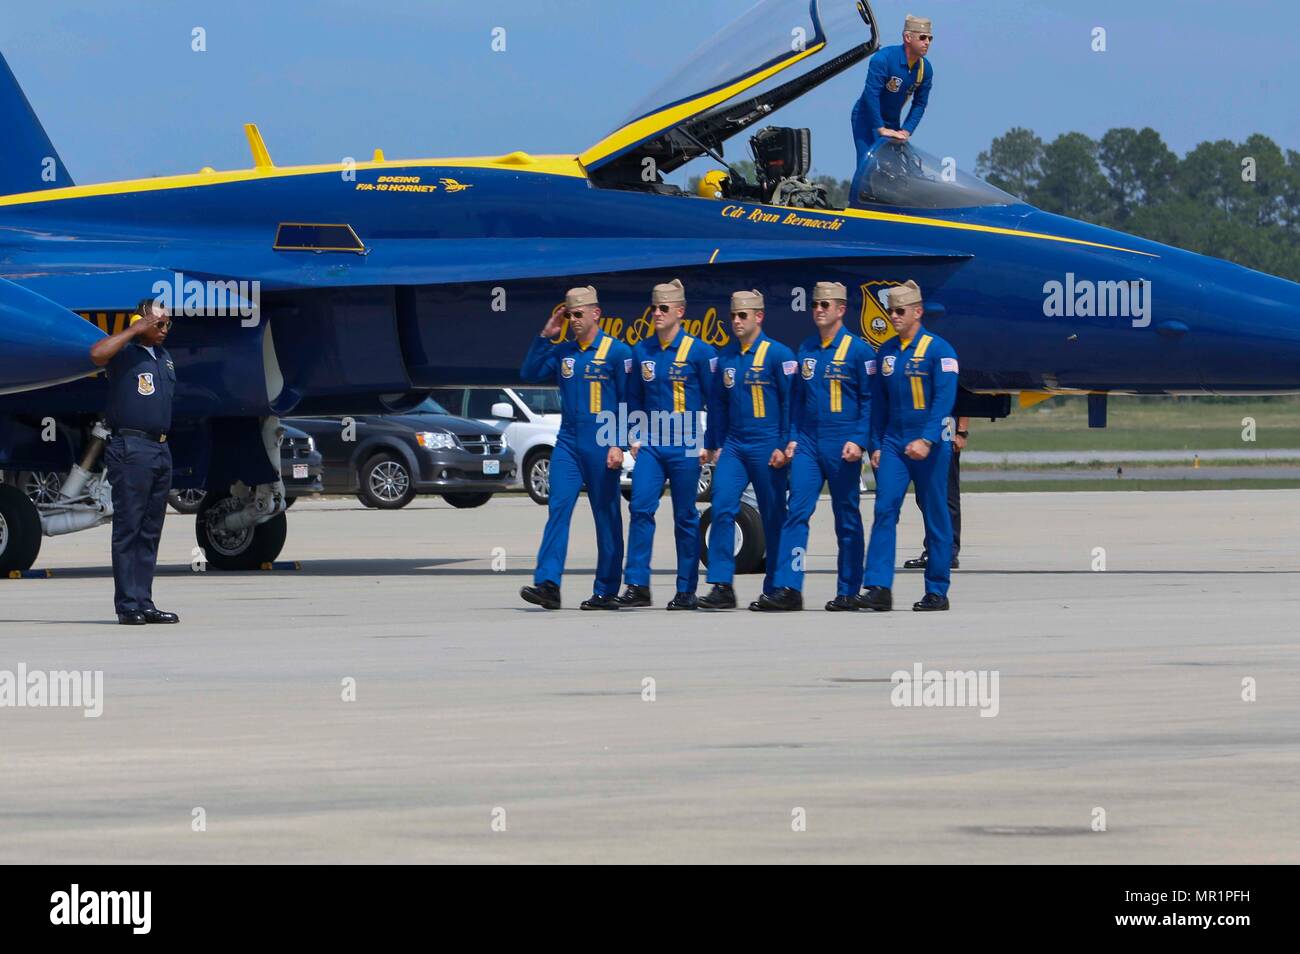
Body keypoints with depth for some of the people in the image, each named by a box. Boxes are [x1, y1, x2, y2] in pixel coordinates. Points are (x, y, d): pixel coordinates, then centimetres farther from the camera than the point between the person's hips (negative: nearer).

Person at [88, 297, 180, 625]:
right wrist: (135, 330, -20)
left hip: (161, 448, 8)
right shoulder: (124, 352, -6)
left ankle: (144, 603, 12)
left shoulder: (164, 357, 19)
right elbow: (97, 354, -29)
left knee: (150, 531, 9)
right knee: (128, 529, -6)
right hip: (132, 448, -8)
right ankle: (127, 606, -6)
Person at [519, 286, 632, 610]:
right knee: (558, 508, -9)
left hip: (601, 448, -4)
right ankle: (548, 584, -17)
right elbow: (529, 374, 6)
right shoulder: (562, 351, 11)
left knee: (607, 517, 3)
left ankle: (606, 592, 9)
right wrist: (545, 337, -1)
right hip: (568, 444, 4)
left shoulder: (617, 352, -3)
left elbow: (628, 402, -4)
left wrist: (619, 444, -11)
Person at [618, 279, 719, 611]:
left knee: (685, 517, 3)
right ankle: (637, 586, -8)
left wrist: (709, 444, -3)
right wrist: (633, 437, 8)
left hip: (684, 446, -3)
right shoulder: (641, 351, 8)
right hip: (650, 445, 3)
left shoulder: (699, 352, -4)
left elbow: (713, 400, 0)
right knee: (641, 508, -10)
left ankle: (686, 591, 9)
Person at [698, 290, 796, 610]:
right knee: (722, 510, -10)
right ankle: (722, 587, -12)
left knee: (773, 519, 3)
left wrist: (784, 446, -11)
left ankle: (774, 589, 12)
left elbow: (791, 403, -6)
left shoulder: (778, 355, -5)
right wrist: (718, 445, 14)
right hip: (733, 447, 5)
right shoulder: (725, 358, 11)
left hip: (767, 448, -5)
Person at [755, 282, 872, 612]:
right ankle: (787, 589, -11)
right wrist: (792, 437, 8)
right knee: (796, 511, -7)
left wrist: (859, 441, -13)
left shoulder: (858, 350, -2)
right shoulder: (806, 350, 12)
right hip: (807, 444, 4)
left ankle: (848, 593, 9)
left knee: (847, 519, 3)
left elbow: (869, 400, -4)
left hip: (841, 447, -4)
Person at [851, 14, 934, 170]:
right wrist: (881, 129, -28)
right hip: (867, 119, -6)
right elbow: (871, 94, -27)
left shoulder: (926, 69, -5)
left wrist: (906, 131, -10)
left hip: (892, 123, 6)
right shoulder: (883, 58, -25)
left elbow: (920, 104, 2)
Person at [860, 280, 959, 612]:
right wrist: (876, 446, 10)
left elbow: (944, 399, -15)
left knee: (935, 516, 2)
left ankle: (937, 591, 9)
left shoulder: (938, 349, -6)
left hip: (930, 445, -5)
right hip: (893, 444, 5)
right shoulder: (885, 353, 11)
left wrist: (927, 440, -24)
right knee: (884, 508, -9)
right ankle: (879, 588, -14)